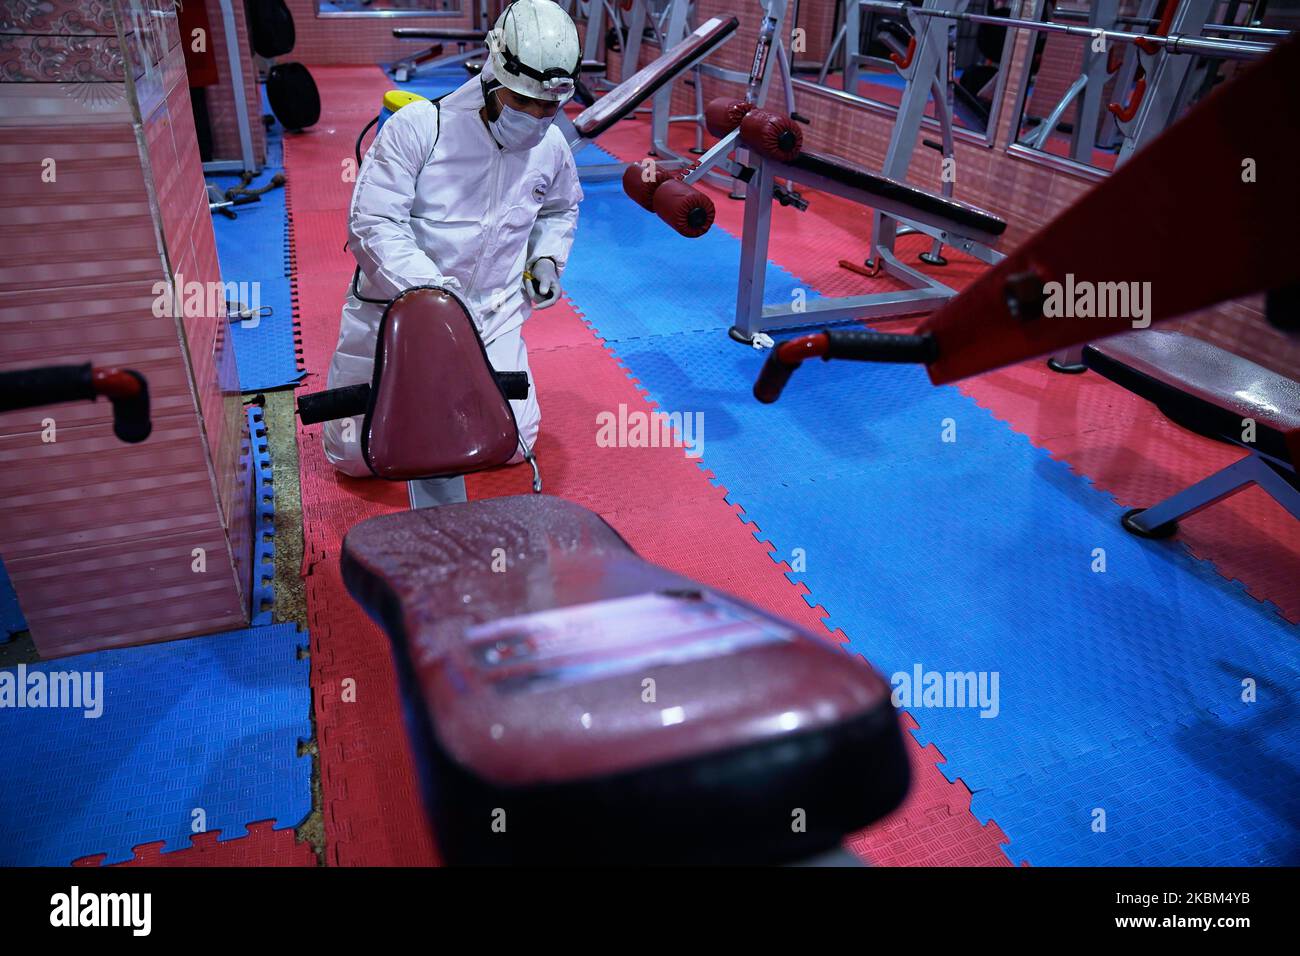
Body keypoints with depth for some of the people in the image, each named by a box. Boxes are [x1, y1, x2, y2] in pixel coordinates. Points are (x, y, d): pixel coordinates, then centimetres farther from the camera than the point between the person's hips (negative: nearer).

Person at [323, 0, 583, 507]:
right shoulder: (419, 126, -17)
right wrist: (431, 287, -31)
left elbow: (562, 208, 22)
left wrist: (547, 256, 3)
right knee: (355, 456, 5)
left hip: (492, 318, 3)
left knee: (513, 446, 1)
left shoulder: (551, 147, -1)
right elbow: (373, 222, -19)